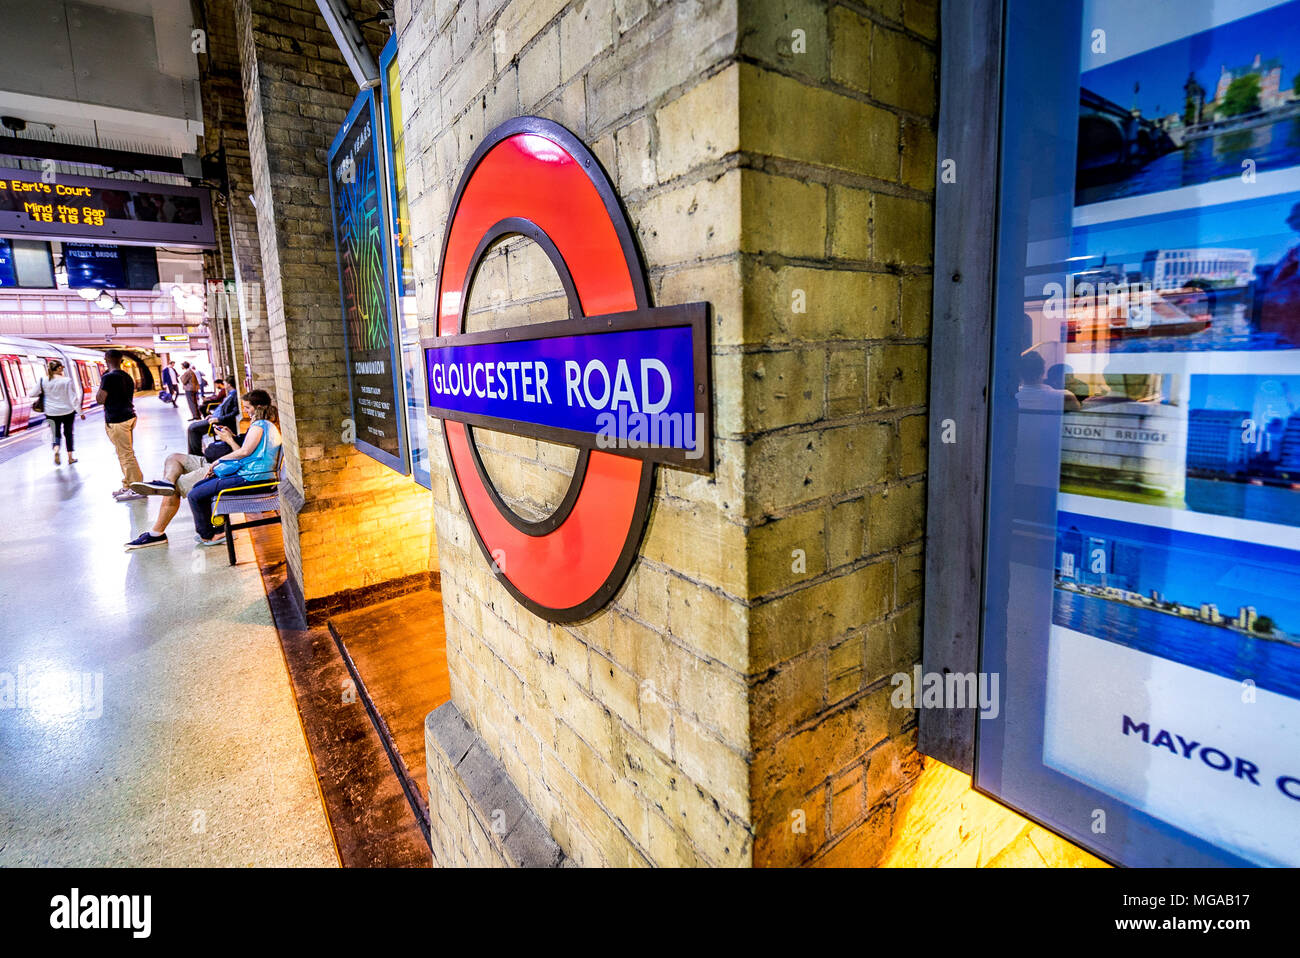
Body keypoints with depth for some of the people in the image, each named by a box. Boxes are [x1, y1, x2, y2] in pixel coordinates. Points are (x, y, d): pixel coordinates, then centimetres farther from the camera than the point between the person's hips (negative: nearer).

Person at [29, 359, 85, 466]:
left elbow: (32, 394, 3)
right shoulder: (67, 380, -12)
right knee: (68, 433, 13)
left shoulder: (43, 380, -5)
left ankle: (56, 450, -15)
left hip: (51, 413, 2)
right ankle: (70, 457, 17)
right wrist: (80, 412, -3)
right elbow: (74, 398, -11)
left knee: (56, 434, 14)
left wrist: (29, 395, 27)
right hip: (68, 411, -1)